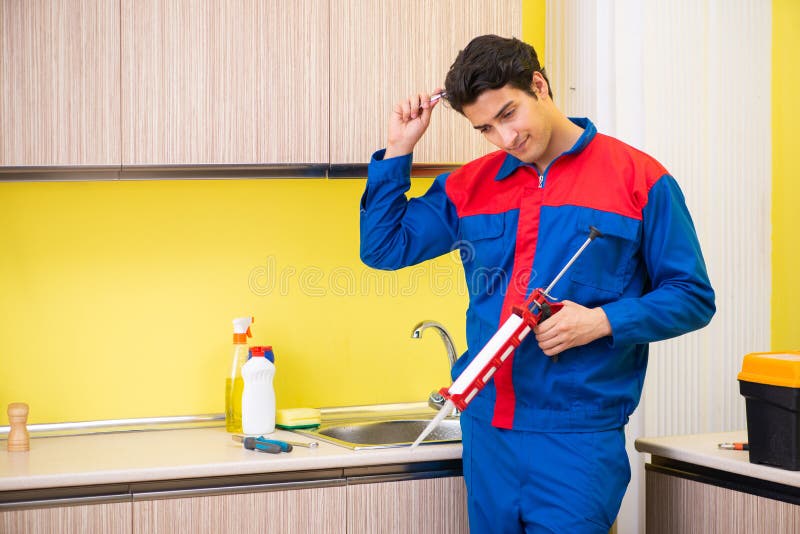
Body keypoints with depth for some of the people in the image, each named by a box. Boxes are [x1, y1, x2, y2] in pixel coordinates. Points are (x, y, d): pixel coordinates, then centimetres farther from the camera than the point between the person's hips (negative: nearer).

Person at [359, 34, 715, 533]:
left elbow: (693, 298, -1)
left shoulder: (638, 178, -2)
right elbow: (384, 247, 14)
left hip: (578, 436, -4)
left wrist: (602, 322, -16)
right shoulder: (470, 186, 11)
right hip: (487, 427, 5)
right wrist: (399, 149, 6)